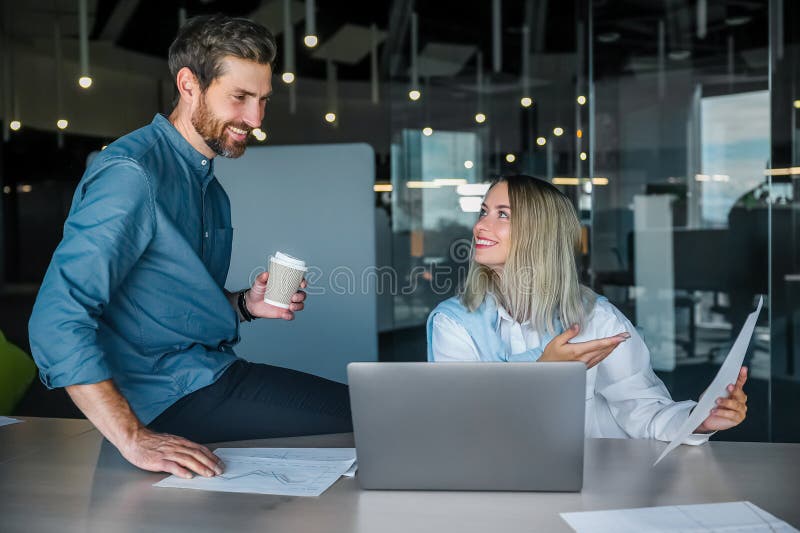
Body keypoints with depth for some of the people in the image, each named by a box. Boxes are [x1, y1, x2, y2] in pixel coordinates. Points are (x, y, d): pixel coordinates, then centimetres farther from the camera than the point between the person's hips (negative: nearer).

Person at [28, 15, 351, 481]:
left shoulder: (210, 186, 16)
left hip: (218, 371, 9)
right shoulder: (131, 172, -15)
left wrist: (245, 305, 4)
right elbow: (57, 320, -24)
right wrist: (133, 439, -29)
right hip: (171, 396, -9)